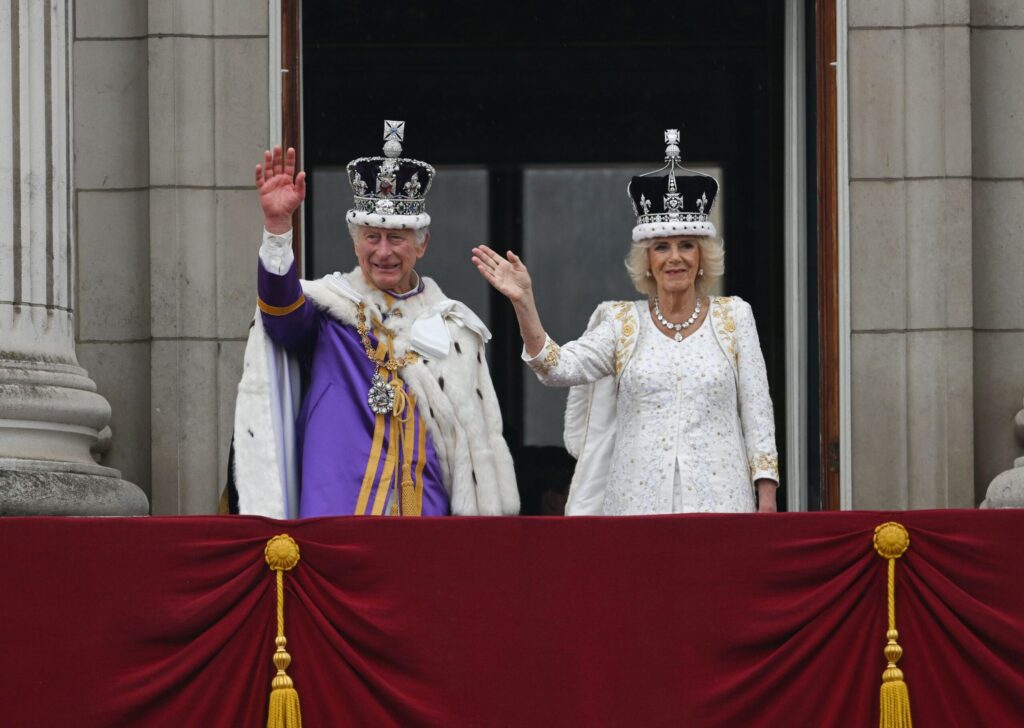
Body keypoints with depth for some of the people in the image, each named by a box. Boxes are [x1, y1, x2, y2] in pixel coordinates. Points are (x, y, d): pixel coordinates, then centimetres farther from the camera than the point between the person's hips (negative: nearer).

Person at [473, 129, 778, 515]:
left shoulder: (732, 317, 8)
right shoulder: (623, 323, 9)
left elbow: (757, 412, 6)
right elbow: (558, 368, -6)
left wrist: (766, 499, -1)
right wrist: (523, 303, -18)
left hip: (718, 499, 0)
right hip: (639, 501, 0)